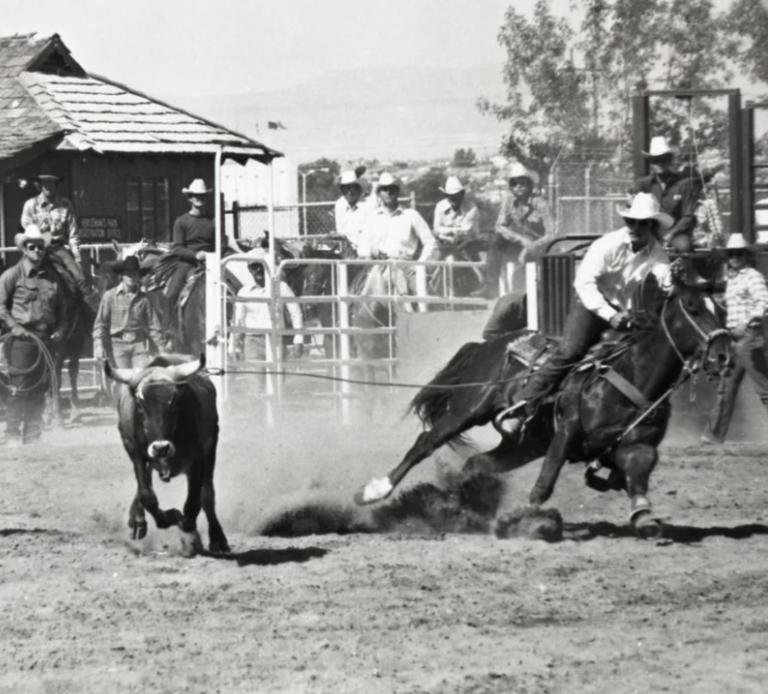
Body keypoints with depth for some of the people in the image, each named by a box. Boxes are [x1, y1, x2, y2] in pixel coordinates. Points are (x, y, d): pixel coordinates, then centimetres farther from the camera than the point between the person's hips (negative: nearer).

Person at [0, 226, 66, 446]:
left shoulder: (51, 277, 13)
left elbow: (60, 306, 20)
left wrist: (60, 329, 5)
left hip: (46, 339, 5)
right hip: (22, 338, -5)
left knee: (39, 389, 9)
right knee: (18, 388, -6)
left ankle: (32, 435, 16)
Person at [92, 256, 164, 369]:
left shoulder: (143, 299, 6)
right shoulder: (110, 296, 1)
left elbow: (153, 326, 9)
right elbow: (100, 323, 2)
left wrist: (160, 351, 5)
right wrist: (99, 345, -9)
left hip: (139, 345, 2)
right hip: (118, 345, -1)